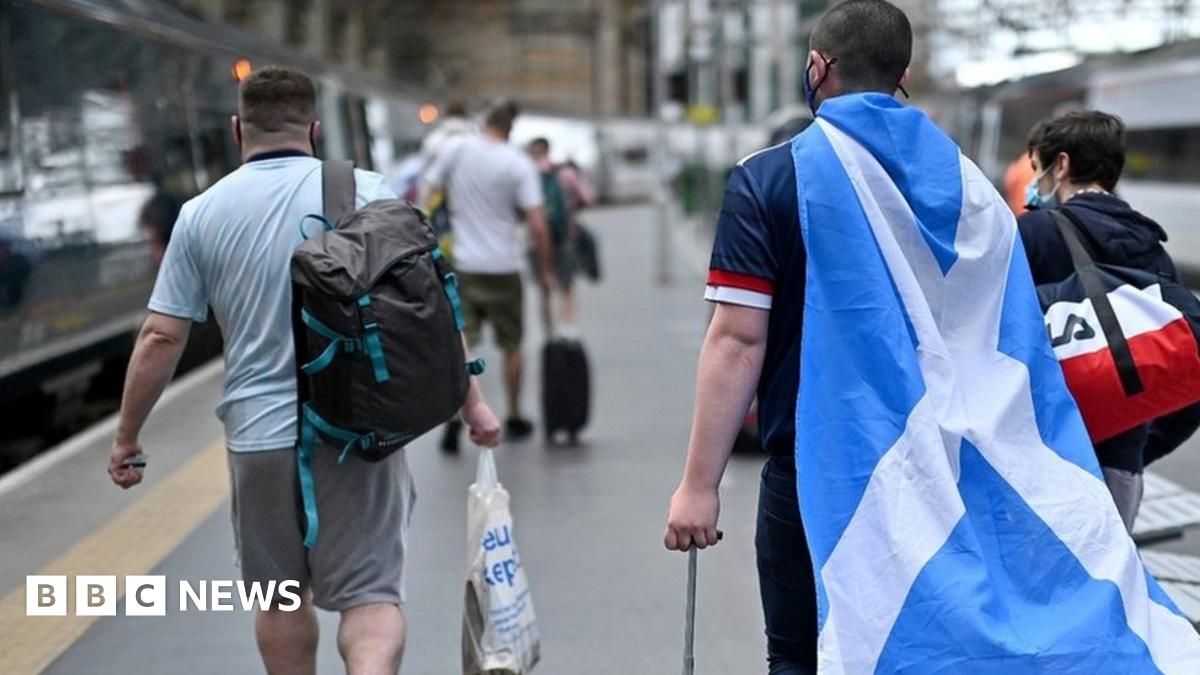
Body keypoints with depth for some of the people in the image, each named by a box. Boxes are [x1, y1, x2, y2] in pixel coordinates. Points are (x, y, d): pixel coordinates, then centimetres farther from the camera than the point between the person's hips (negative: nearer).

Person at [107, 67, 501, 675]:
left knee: (280, 595, 19)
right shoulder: (365, 192, -3)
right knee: (371, 595, 1)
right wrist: (471, 399, 3)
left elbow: (161, 338, 0)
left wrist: (126, 438, 10)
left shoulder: (201, 214, 0)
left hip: (259, 436, 1)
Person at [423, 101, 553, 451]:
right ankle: (514, 419, 25)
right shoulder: (519, 163, -8)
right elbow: (537, 225, -12)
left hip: (464, 265, 1)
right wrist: (546, 270, -1)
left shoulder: (456, 149, -2)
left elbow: (428, 195, 0)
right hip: (505, 266, -1)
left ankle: (454, 417, -15)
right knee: (511, 346, 14)